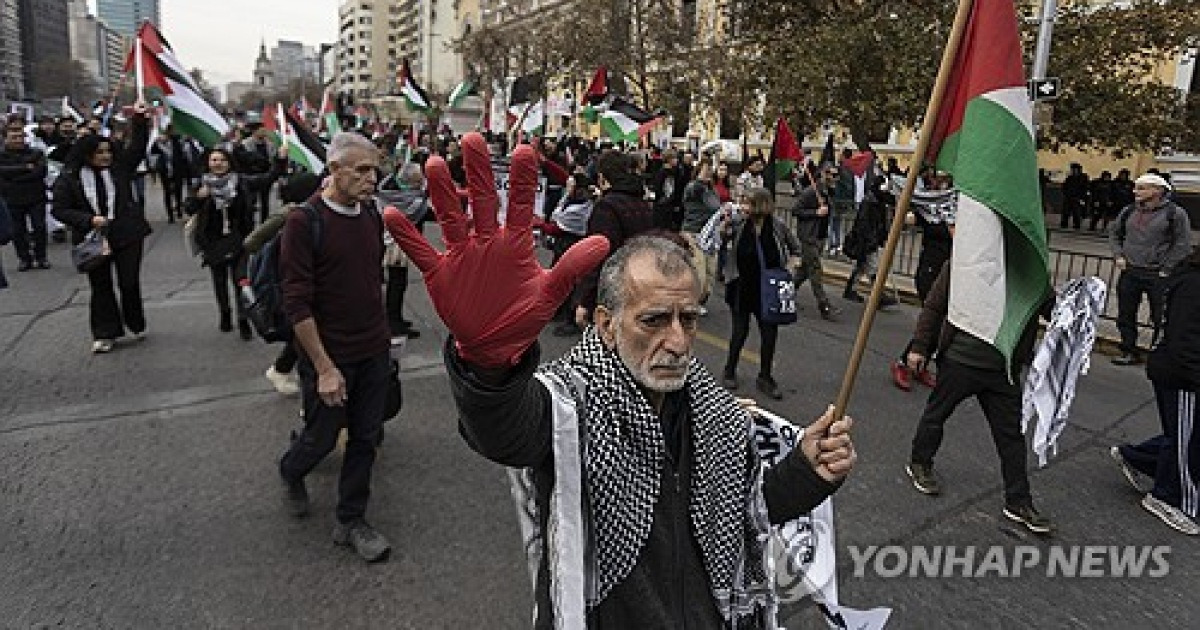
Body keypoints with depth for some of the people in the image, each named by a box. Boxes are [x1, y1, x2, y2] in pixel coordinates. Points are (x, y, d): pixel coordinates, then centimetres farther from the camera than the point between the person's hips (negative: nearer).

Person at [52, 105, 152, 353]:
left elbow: (138, 145, 0)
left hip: (127, 235, 1)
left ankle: (136, 324, 24)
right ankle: (105, 334, 15)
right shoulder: (68, 179, -3)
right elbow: (60, 210, -3)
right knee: (101, 287, 8)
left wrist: (140, 119, -11)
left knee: (130, 283, 3)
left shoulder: (120, 167, 2)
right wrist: (89, 220, -16)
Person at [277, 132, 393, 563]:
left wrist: (380, 331, 14)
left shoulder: (372, 216, 3)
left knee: (365, 438, 11)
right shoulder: (304, 222, -15)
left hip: (374, 350, 5)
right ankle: (291, 474, 46)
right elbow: (297, 303, -17)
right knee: (322, 436, 12)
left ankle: (351, 521, 27)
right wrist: (324, 368, -18)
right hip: (329, 355, -5)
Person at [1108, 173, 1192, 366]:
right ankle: (1129, 352, 24)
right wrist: (1118, 255, 7)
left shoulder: (1175, 213, -6)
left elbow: (1183, 245, -7)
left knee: (1161, 319, -1)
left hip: (1158, 276, -5)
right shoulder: (1128, 211, 7)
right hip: (1129, 274, 5)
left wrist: (1167, 269, -12)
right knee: (1125, 316, 11)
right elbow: (1114, 233, 20)